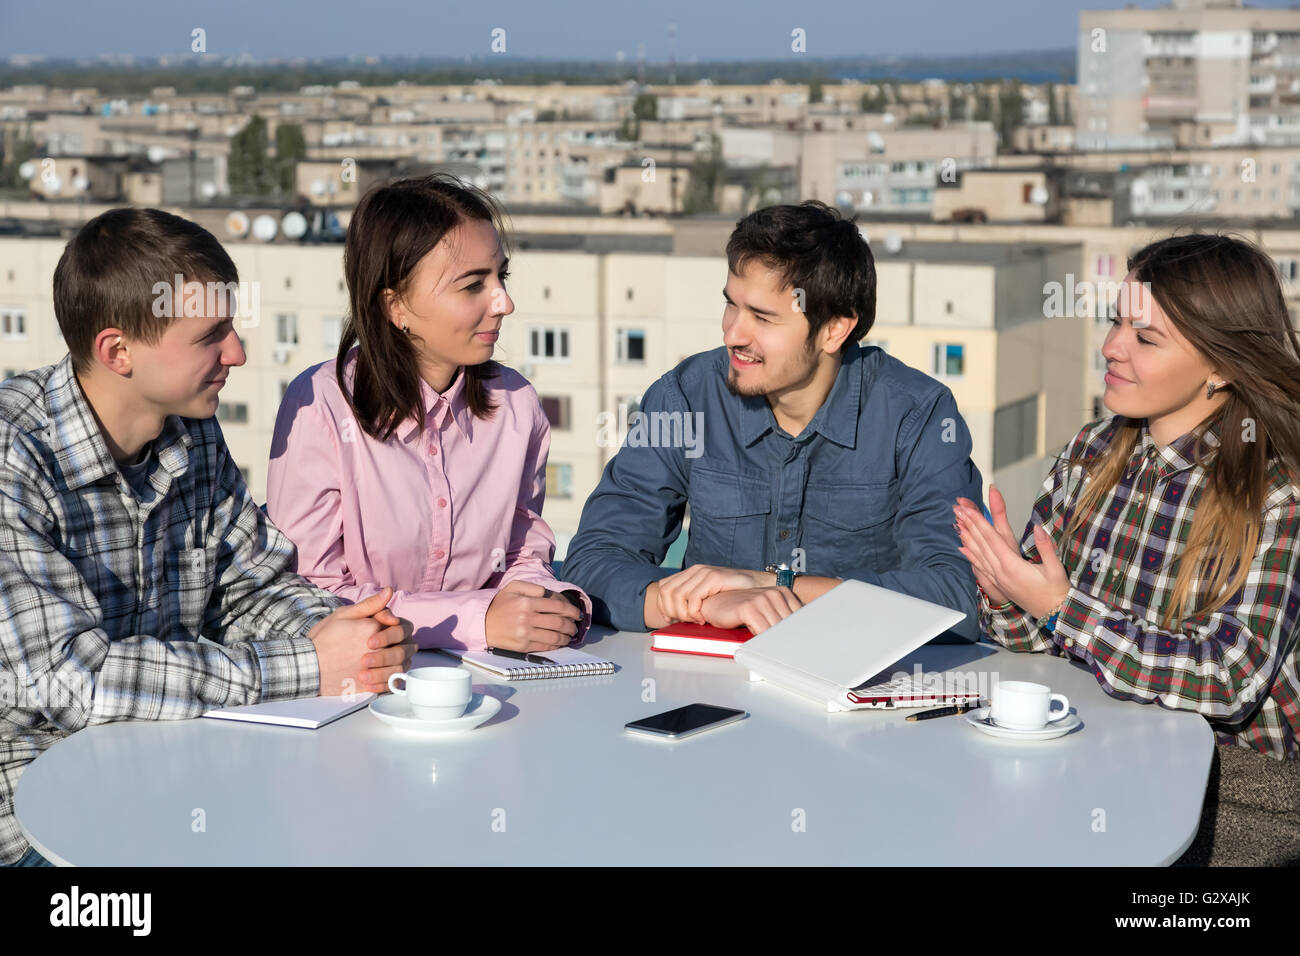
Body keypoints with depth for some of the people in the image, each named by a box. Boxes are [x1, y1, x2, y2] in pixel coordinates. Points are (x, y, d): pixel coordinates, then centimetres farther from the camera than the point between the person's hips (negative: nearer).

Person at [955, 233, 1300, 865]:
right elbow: (1027, 634, 8)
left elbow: (1231, 681, -22)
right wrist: (1006, 593, -16)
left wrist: (1060, 607, -23)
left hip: (1239, 776, -5)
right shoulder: (1093, 453, 3)